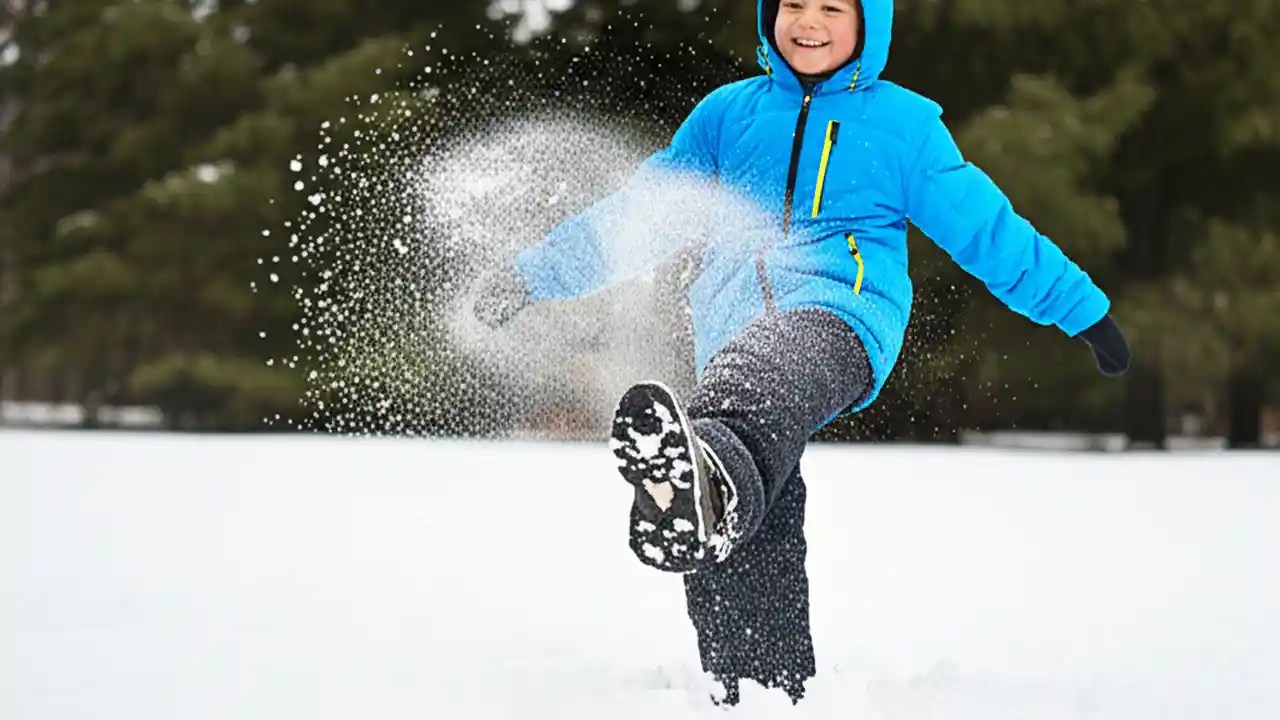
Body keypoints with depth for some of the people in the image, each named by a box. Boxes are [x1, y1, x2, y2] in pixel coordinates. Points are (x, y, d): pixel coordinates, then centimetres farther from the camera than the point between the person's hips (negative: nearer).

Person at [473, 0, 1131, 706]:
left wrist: (1083, 309, 23)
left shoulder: (906, 122, 16)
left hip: (841, 313, -6)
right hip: (733, 332, 6)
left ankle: (712, 481, -75)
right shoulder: (729, 112, 24)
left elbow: (986, 228, 21)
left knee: (766, 372, -42)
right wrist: (533, 275, 30)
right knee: (756, 542, -12)